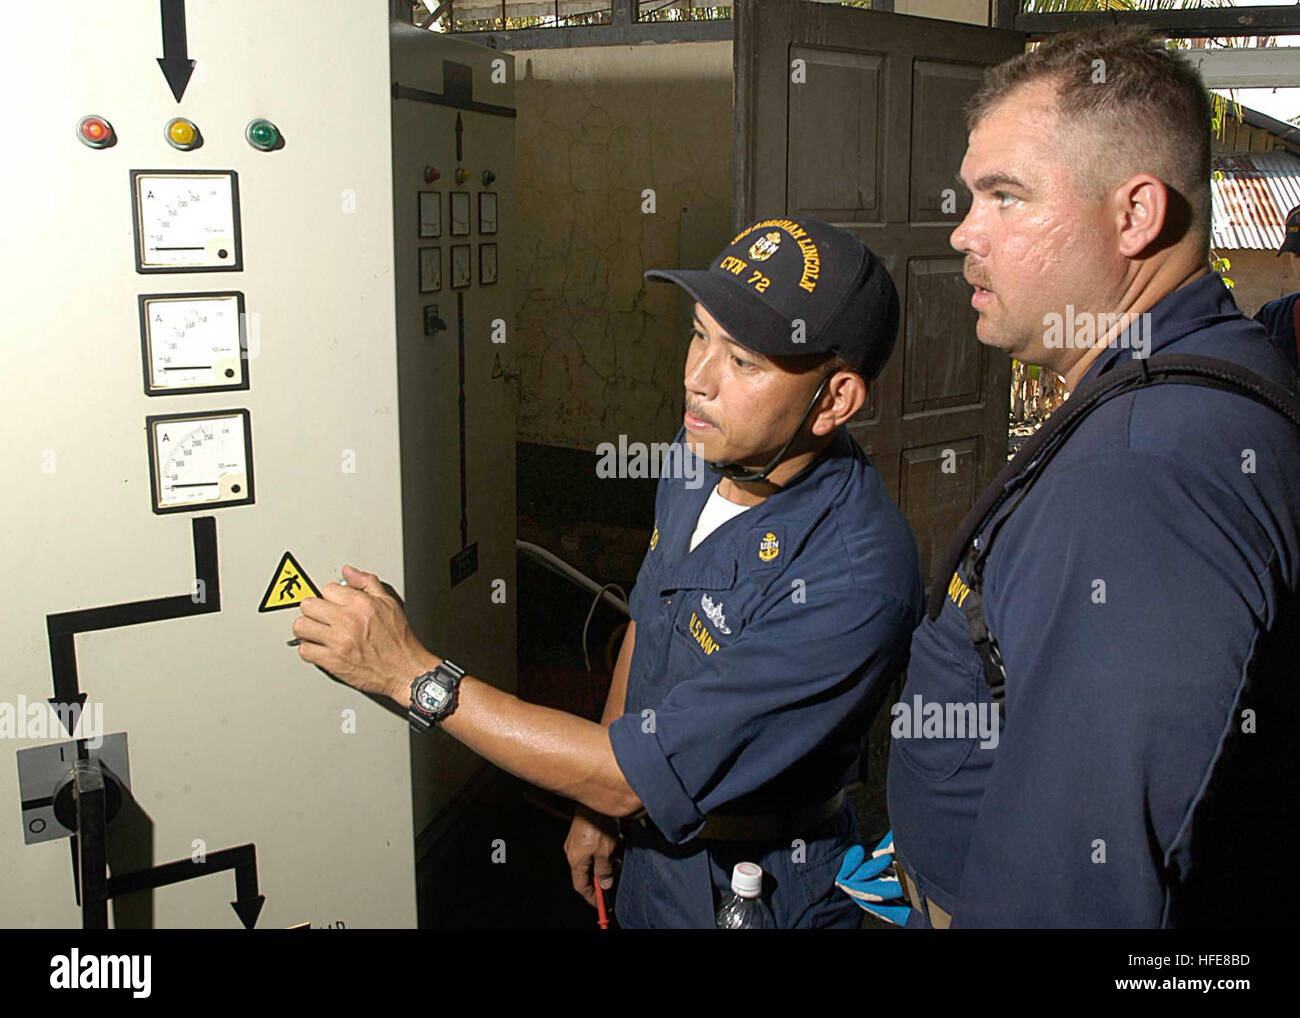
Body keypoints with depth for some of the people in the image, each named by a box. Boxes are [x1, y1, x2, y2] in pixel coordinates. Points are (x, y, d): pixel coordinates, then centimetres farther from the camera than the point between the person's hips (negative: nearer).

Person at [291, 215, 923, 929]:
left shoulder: (854, 581, -34)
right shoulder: (704, 445, -9)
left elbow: (634, 775, -31)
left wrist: (412, 673, -26)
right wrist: (603, 806, 12)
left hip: (751, 895, -6)